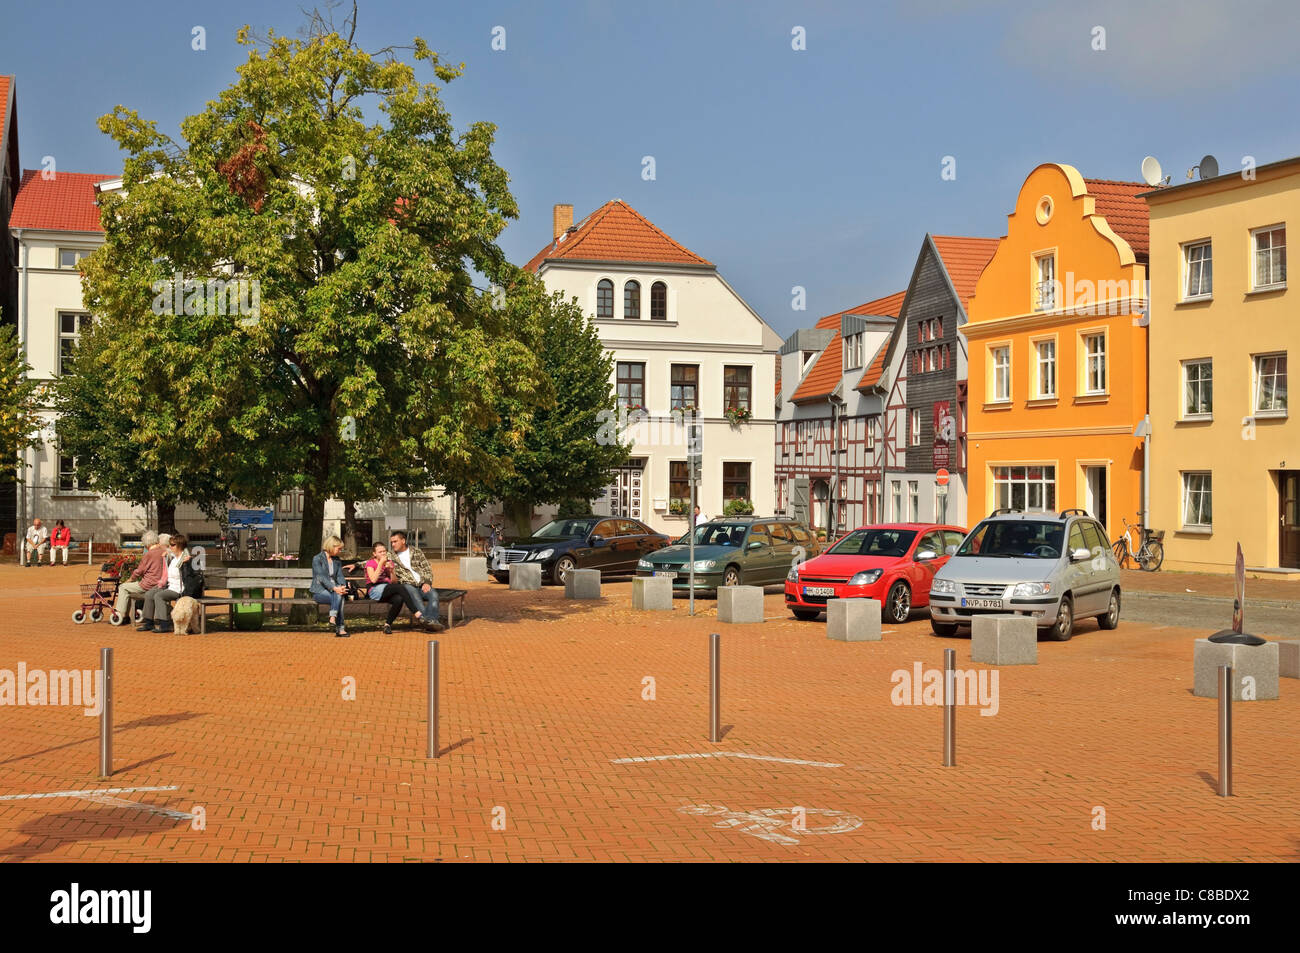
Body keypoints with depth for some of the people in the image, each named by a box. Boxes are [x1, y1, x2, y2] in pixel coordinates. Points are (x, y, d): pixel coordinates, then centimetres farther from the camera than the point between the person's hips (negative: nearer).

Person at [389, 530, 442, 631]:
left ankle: (432, 620, -46)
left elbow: (428, 569, 13)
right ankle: (427, 620, -50)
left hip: (422, 585, 2)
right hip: (406, 585, -2)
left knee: (433, 594, -31)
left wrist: (427, 582, -5)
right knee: (415, 594, -38)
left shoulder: (417, 553, 17)